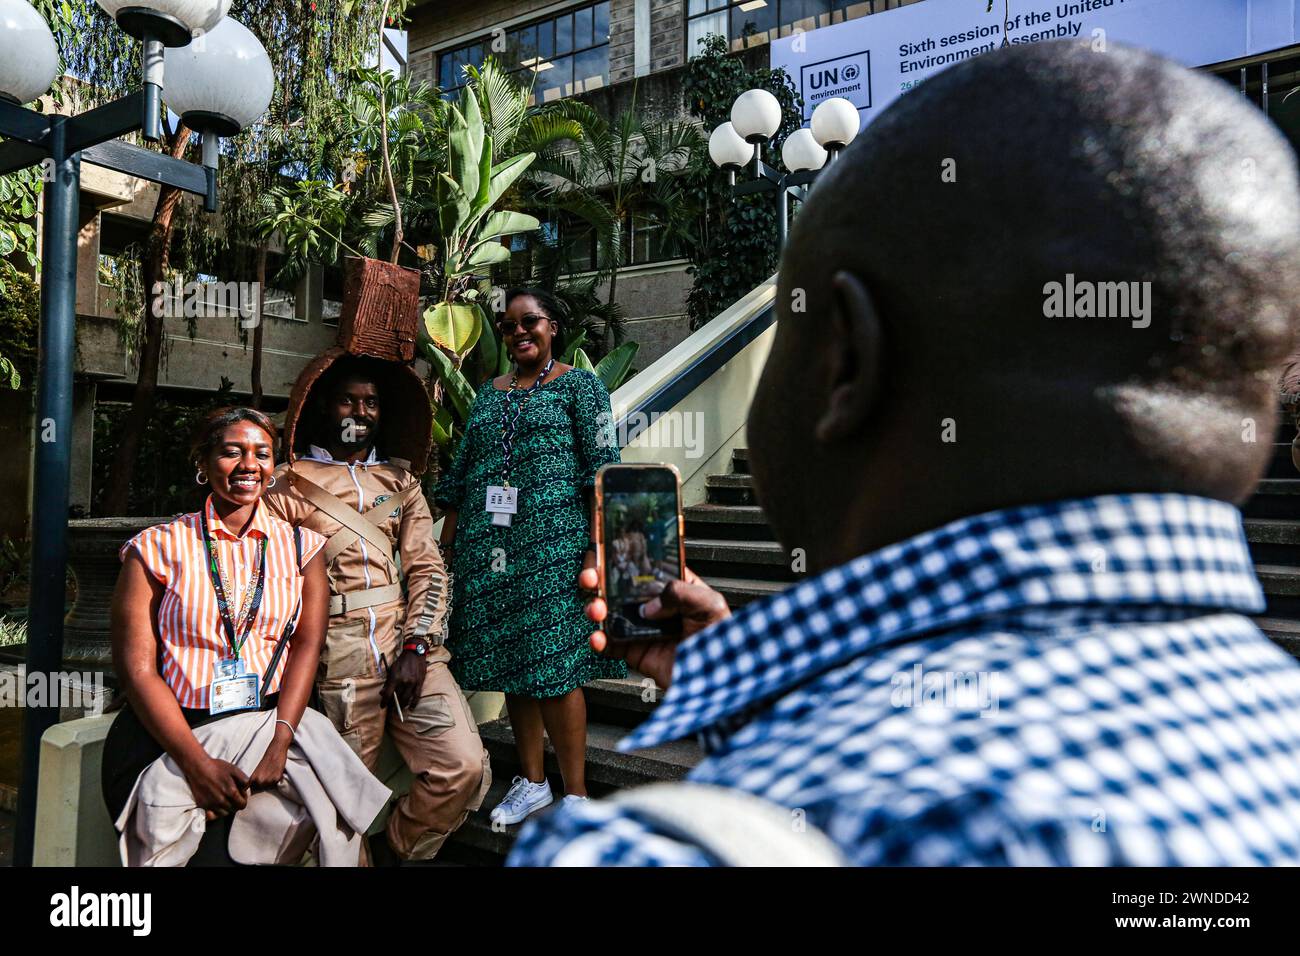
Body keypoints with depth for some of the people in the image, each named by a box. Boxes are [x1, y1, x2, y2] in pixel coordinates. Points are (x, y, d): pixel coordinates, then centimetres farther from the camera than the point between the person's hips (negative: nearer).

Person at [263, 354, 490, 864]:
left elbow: (427, 567, 9)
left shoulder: (401, 481, 17)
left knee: (465, 768, -10)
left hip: (409, 646, 3)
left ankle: (392, 851, 15)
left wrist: (416, 646, -5)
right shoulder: (291, 482, 8)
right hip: (337, 653, -2)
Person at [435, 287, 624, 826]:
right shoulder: (488, 393, 18)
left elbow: (602, 467, -5)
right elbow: (460, 474, 18)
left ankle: (576, 795, 5)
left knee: (554, 664, -6)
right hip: (487, 545, 6)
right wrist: (448, 545, 12)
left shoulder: (579, 386, 3)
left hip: (553, 540, -5)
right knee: (510, 661, 9)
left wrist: (597, 547, -14)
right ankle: (531, 781, 23)